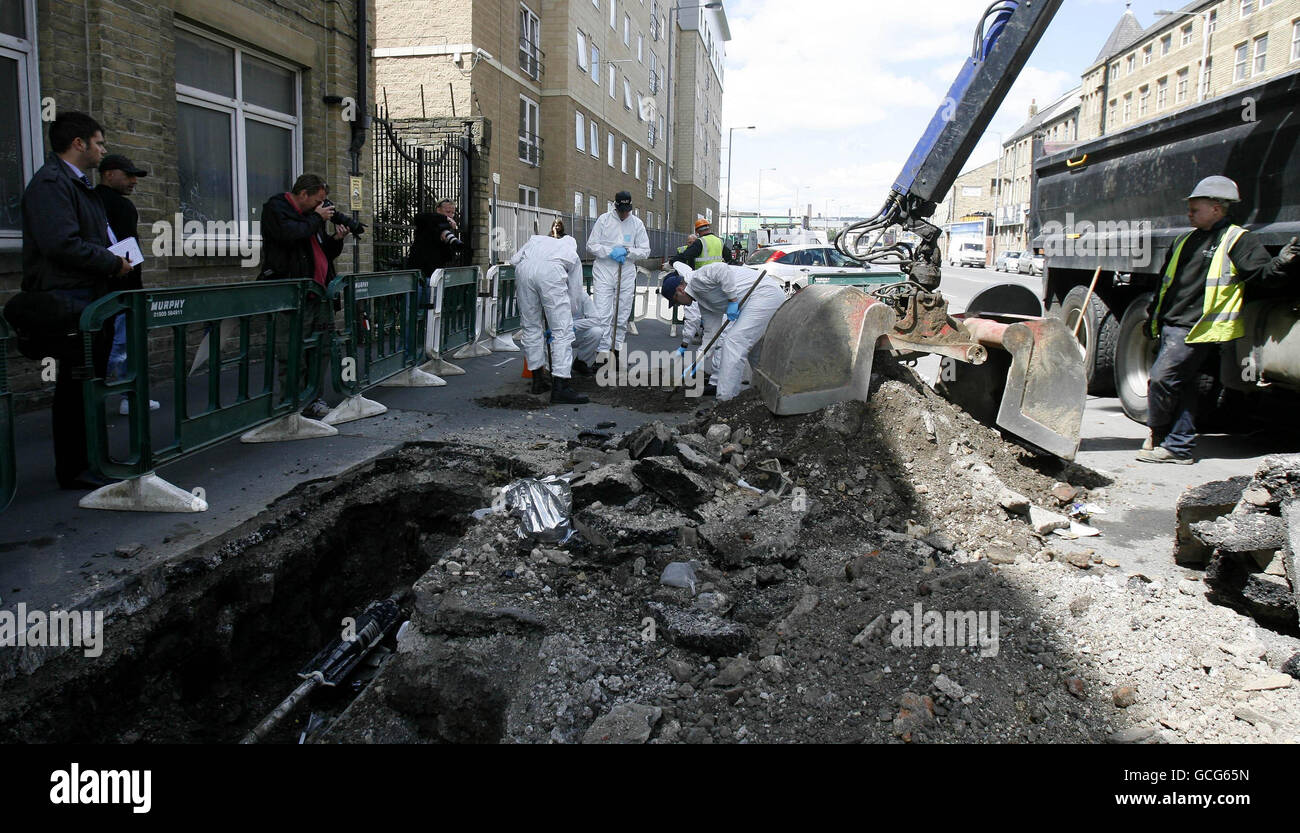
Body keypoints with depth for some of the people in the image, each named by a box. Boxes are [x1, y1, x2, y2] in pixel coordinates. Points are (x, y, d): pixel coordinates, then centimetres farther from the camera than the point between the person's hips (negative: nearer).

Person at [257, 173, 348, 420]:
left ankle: (315, 399, 21)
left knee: (321, 350, 11)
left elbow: (326, 253, 26)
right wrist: (316, 218, -10)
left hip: (320, 294, 8)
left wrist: (337, 239, 6)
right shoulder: (275, 209, -3)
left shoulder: (312, 215, 20)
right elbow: (290, 234, -24)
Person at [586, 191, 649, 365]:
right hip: (604, 272, -2)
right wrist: (610, 252, -13)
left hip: (627, 273, 2)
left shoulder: (637, 223, 5)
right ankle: (604, 350, -9)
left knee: (623, 316, 8)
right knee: (603, 314, -11)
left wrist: (627, 251, -11)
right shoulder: (604, 219, 1)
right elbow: (591, 245, 1)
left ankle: (617, 348, 21)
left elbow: (645, 251, 6)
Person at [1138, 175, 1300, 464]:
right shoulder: (1186, 240, 19)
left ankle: (1157, 436, 5)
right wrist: (1152, 317, 28)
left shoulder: (1238, 241, -3)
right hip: (1171, 326, 8)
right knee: (1182, 385, 10)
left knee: (1161, 378, -13)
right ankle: (1178, 447, 15)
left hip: (1196, 330, -8)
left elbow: (1261, 273, -10)